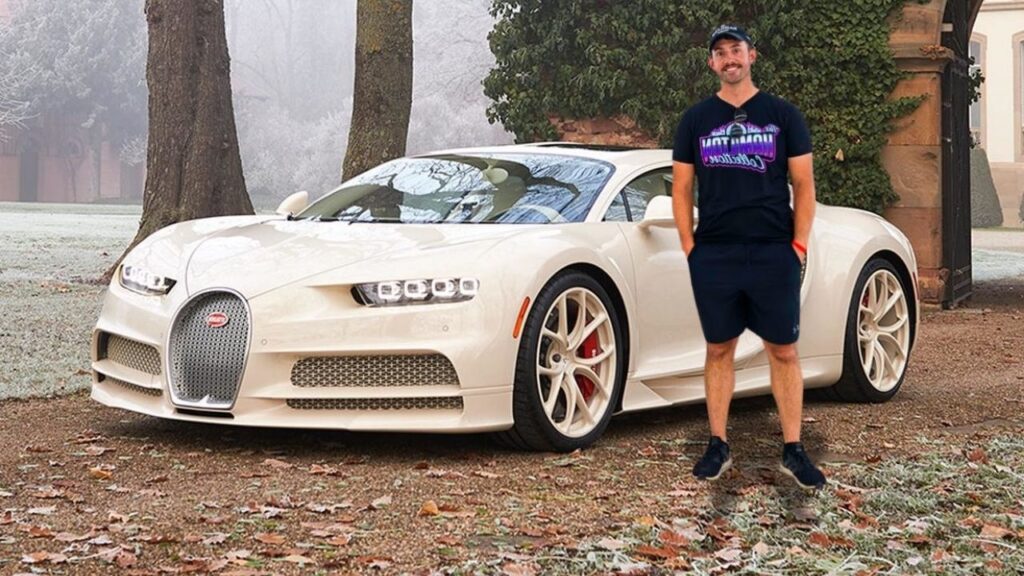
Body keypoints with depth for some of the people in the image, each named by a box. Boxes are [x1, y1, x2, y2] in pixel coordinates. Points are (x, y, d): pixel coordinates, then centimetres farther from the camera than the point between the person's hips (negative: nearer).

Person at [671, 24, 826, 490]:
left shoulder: (782, 115, 6)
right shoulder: (696, 119, 9)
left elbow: (803, 185, 5)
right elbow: (681, 188, 10)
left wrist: (799, 243, -3)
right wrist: (689, 247, 2)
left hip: (773, 254, -1)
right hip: (714, 255, 1)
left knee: (783, 351, 1)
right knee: (719, 350, 7)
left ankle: (793, 451, 7)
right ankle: (718, 446, 15)